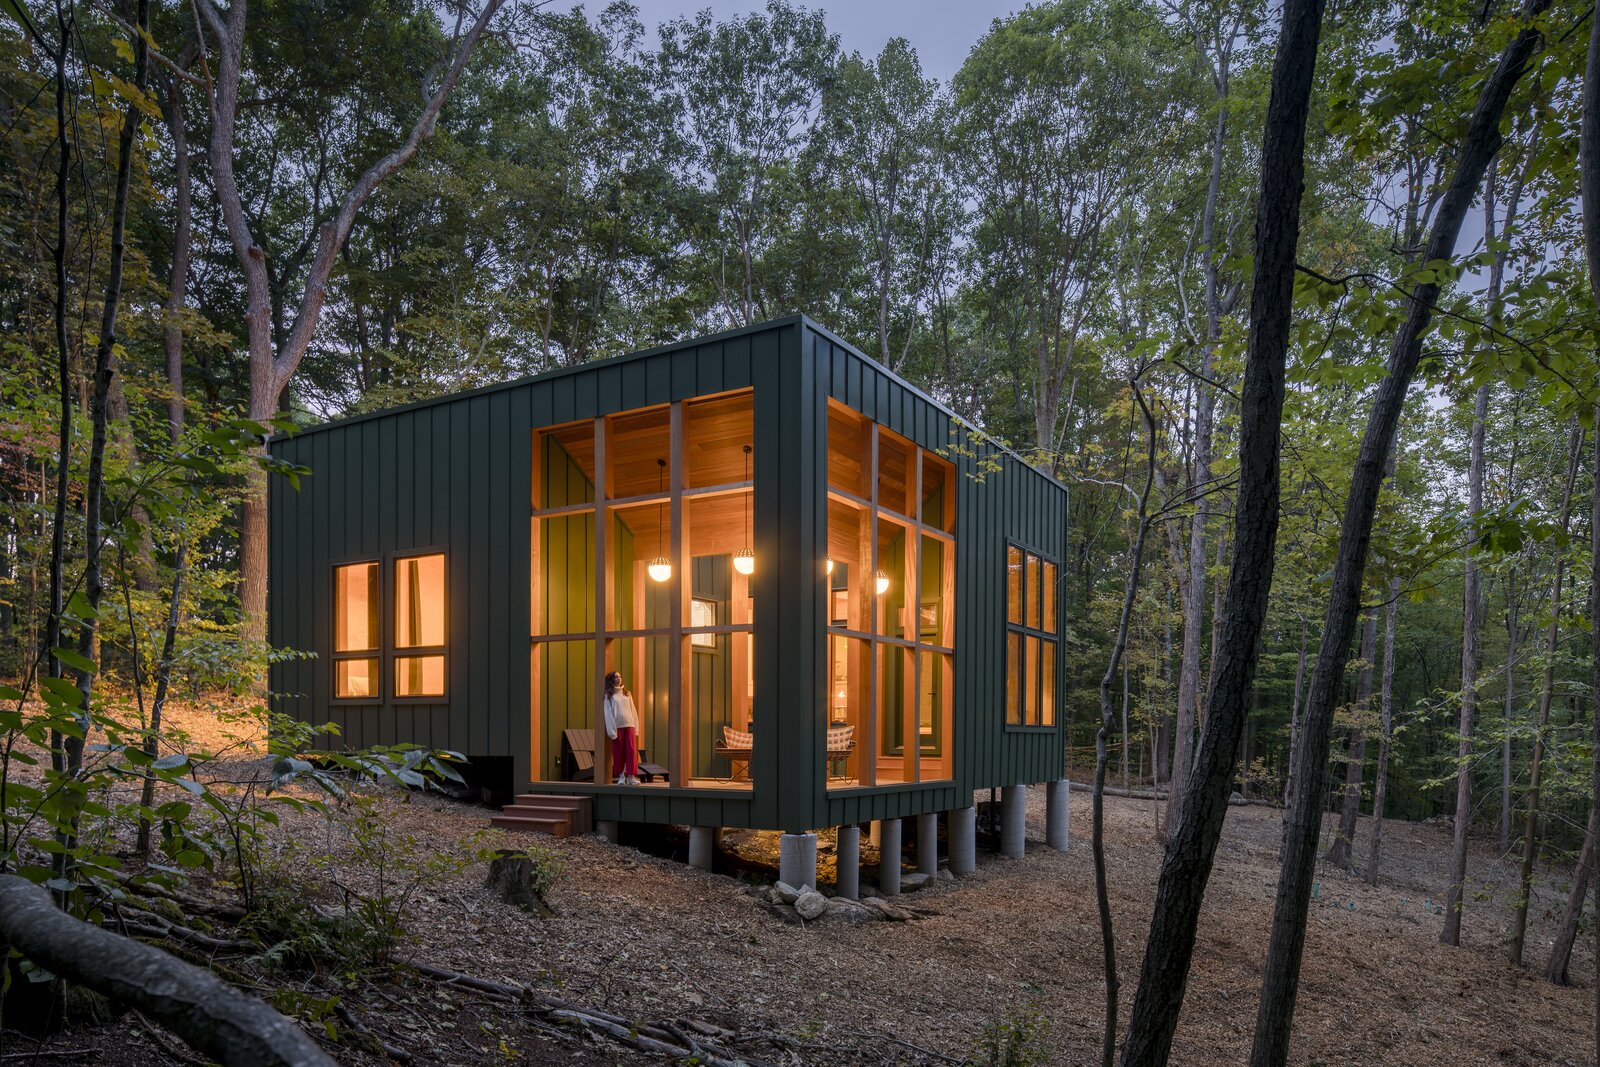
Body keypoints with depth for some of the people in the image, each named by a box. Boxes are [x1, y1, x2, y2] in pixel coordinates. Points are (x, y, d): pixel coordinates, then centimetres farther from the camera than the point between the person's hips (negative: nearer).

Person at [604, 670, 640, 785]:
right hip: (617, 726, -2)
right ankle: (621, 776, 15)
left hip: (629, 725, 2)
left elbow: (633, 710, 14)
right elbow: (608, 713, -2)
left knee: (631, 750, -8)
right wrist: (611, 730, -10)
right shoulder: (609, 695, 4)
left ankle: (631, 776, -9)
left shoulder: (627, 693, 15)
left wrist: (636, 727, 6)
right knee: (618, 752, 1)